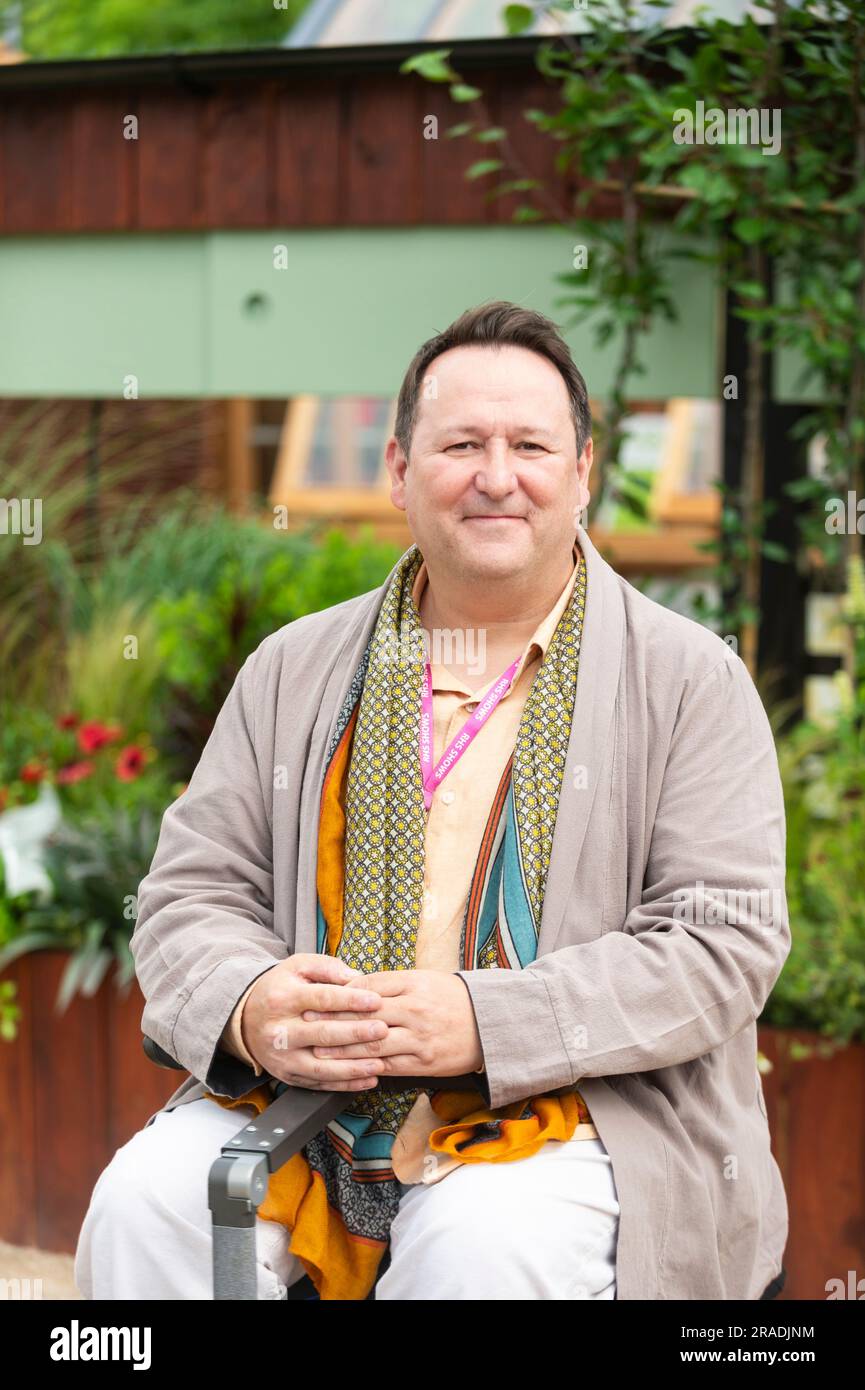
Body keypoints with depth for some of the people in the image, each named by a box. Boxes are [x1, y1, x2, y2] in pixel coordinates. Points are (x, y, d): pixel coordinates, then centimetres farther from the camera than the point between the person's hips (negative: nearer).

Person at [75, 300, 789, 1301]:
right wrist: (247, 1004, -14)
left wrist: (484, 1020, -19)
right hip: (308, 1097, 3)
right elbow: (192, 894, 12)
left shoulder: (691, 679, 3)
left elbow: (724, 943, -6)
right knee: (146, 1202, -23)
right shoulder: (295, 668, 14)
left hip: (576, 1106, -2)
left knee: (483, 1246, -33)